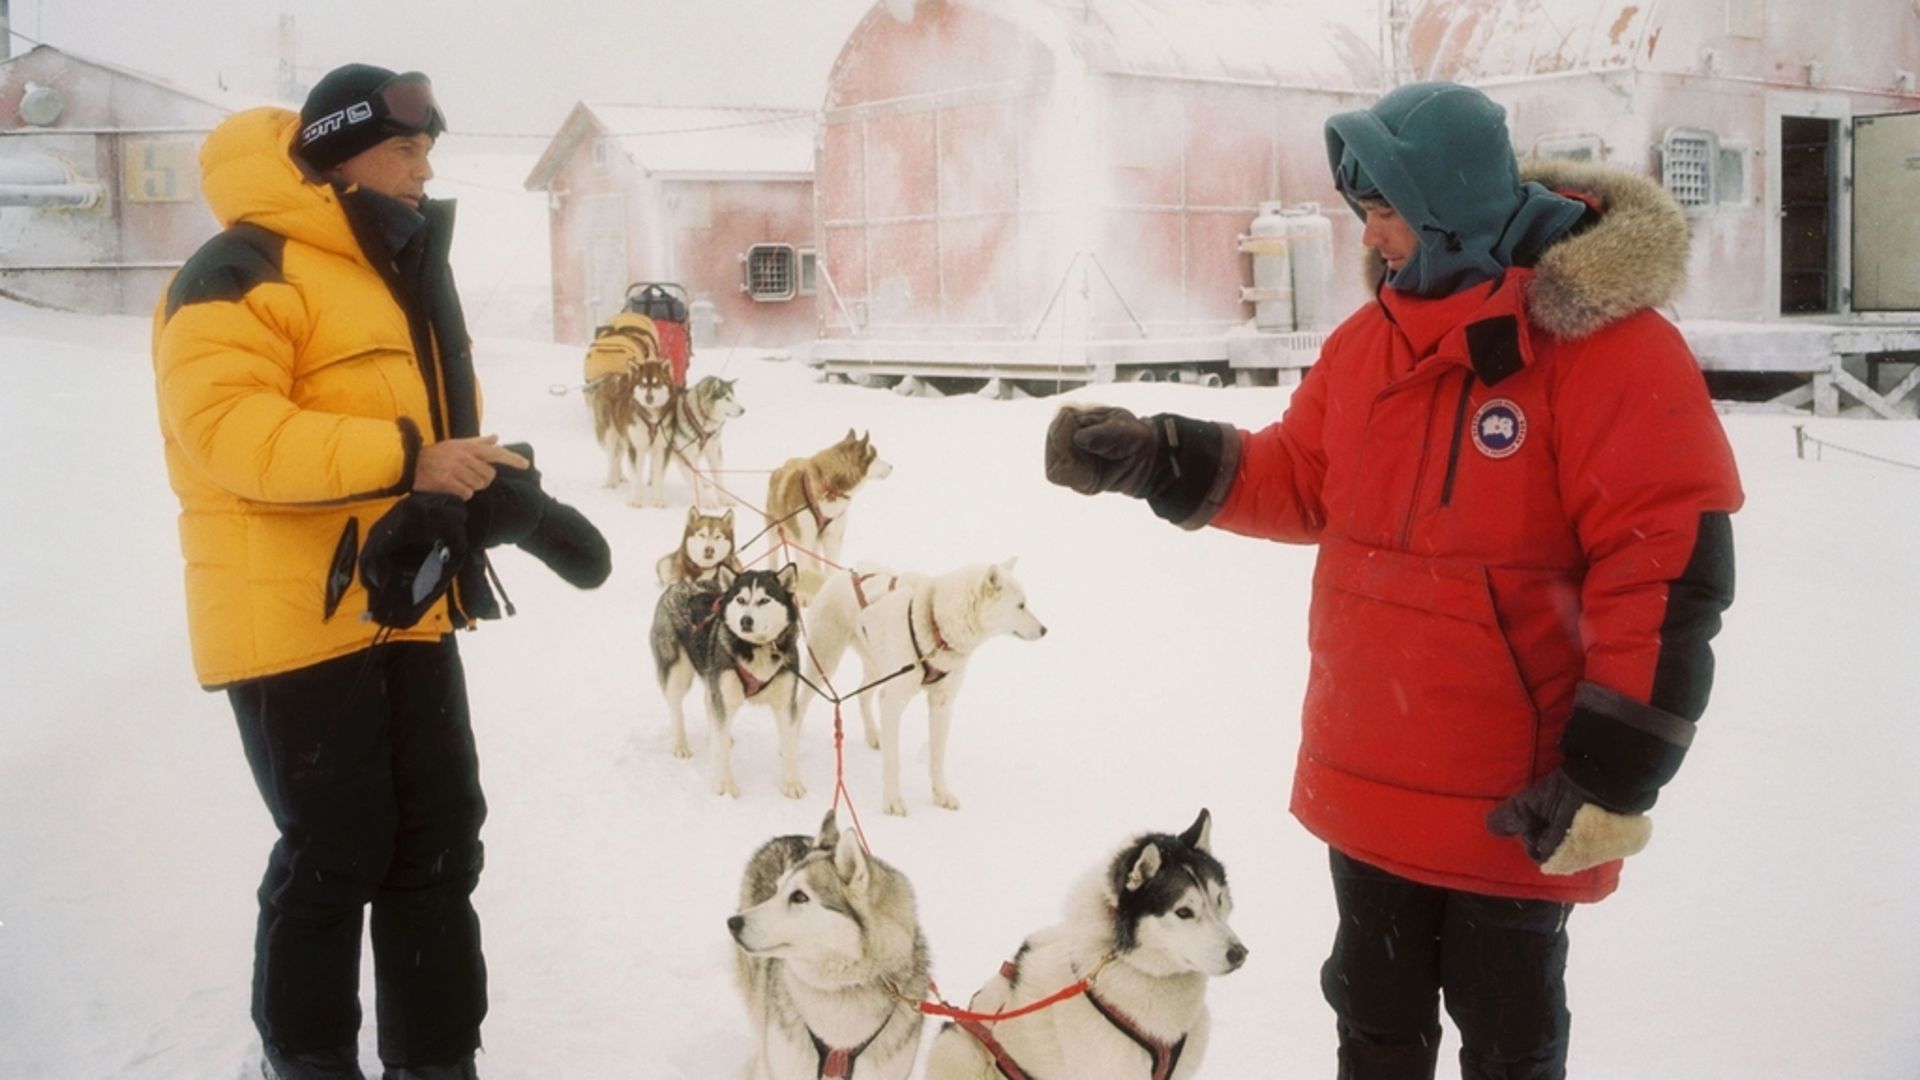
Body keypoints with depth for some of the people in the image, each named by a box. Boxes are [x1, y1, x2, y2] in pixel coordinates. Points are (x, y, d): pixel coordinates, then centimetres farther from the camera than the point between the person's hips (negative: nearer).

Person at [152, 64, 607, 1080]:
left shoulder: (394, 268, 18)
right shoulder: (244, 270, -12)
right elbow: (225, 426, -24)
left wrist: (503, 492, 6)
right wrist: (405, 460, -30)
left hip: (405, 606, 9)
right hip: (297, 613, -9)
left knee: (439, 841, 11)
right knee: (335, 854, 0)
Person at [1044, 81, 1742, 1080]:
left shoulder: (1605, 340, -17)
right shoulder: (1370, 341, 5)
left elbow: (1667, 558, -20)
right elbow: (1300, 480, 14)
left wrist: (1615, 770, -20)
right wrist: (1154, 458, 0)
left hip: (1519, 801, -6)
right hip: (1368, 780, 6)